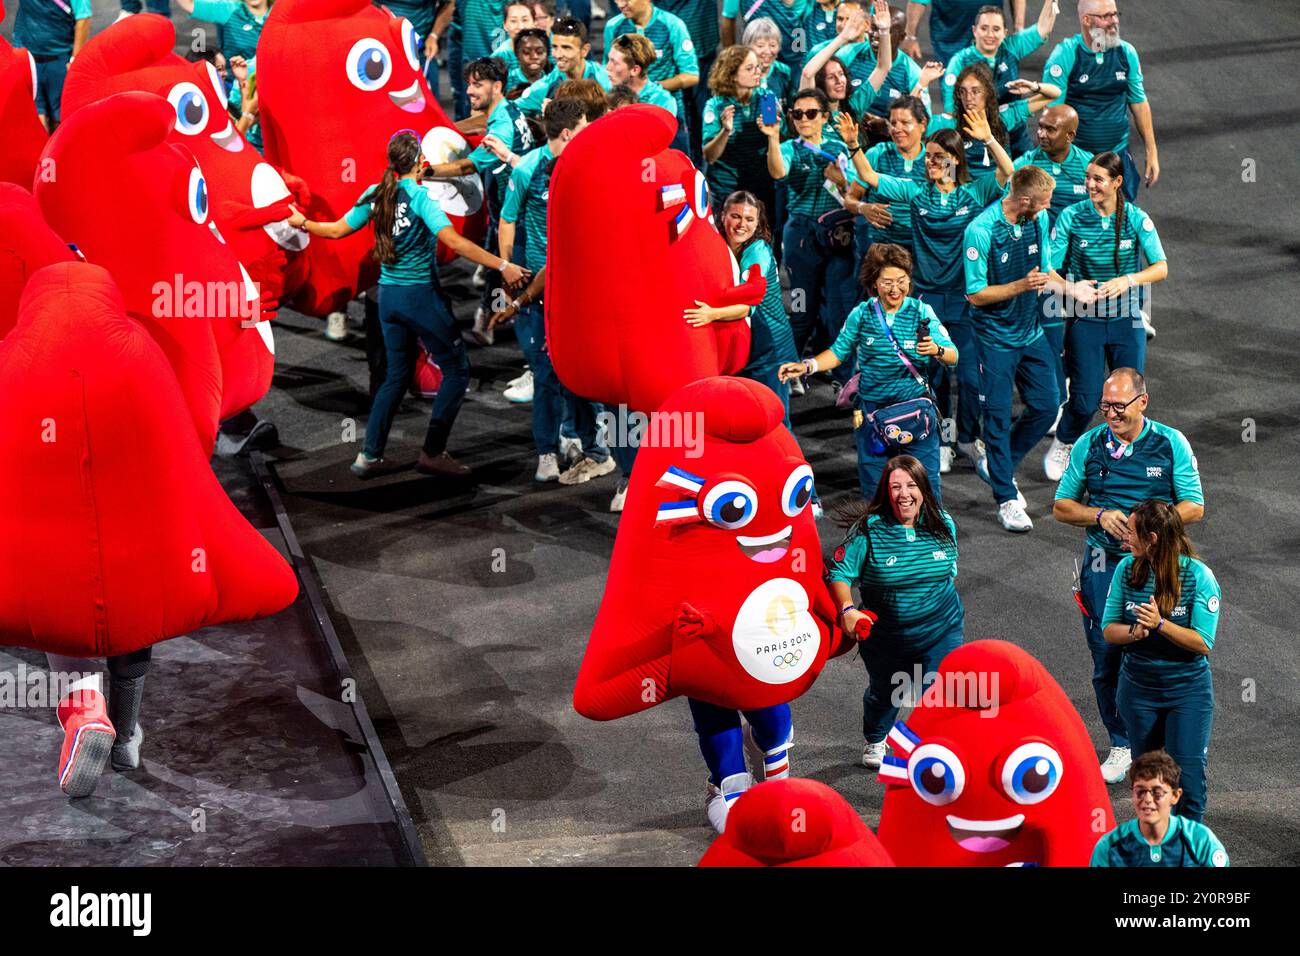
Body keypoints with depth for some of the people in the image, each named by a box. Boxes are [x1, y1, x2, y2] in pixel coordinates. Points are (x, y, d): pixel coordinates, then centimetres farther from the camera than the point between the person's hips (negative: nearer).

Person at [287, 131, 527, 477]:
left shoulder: (375, 195, 3)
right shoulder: (418, 196, -15)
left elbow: (337, 230, 12)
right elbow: (454, 242, -24)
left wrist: (302, 223, 31)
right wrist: (502, 266, -25)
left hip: (388, 296, 7)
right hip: (421, 294, -7)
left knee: (397, 374, 17)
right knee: (457, 369, 4)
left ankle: (369, 454, 12)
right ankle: (433, 452, 1)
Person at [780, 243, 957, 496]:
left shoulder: (921, 312, -5)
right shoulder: (861, 314, 1)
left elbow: (953, 356, -9)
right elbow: (838, 352, 11)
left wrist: (936, 350, -30)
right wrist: (807, 367, -3)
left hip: (916, 410, -2)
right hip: (872, 412, 2)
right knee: (874, 491, 11)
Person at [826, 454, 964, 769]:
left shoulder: (943, 524, -8)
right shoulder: (868, 530, -19)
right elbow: (839, 572, -18)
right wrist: (847, 609, -32)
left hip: (941, 631, 0)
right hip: (884, 634, 0)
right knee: (884, 693, 25)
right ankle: (873, 740, 57)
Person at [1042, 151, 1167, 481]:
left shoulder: (1136, 218, -6)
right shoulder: (1072, 217, -7)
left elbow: (1161, 268, -14)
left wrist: (1128, 280, -32)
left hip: (1127, 320, 1)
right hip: (1085, 320, -1)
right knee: (1085, 399, -5)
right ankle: (1062, 445, 27)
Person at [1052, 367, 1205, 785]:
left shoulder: (1171, 444, -1)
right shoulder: (1089, 445, 4)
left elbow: (1194, 507, 1)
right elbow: (1061, 506, 9)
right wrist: (1100, 516, -10)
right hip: (1103, 564, 2)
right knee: (1106, 660, 4)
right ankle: (1121, 745, 19)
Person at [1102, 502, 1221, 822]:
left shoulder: (1199, 576, -15)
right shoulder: (1127, 569, -5)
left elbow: (1202, 643, -17)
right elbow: (1109, 630, -3)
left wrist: (1161, 624, -30)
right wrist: (1135, 632, -25)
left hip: (1187, 690, -3)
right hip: (1138, 687, 3)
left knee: (1187, 777, -7)